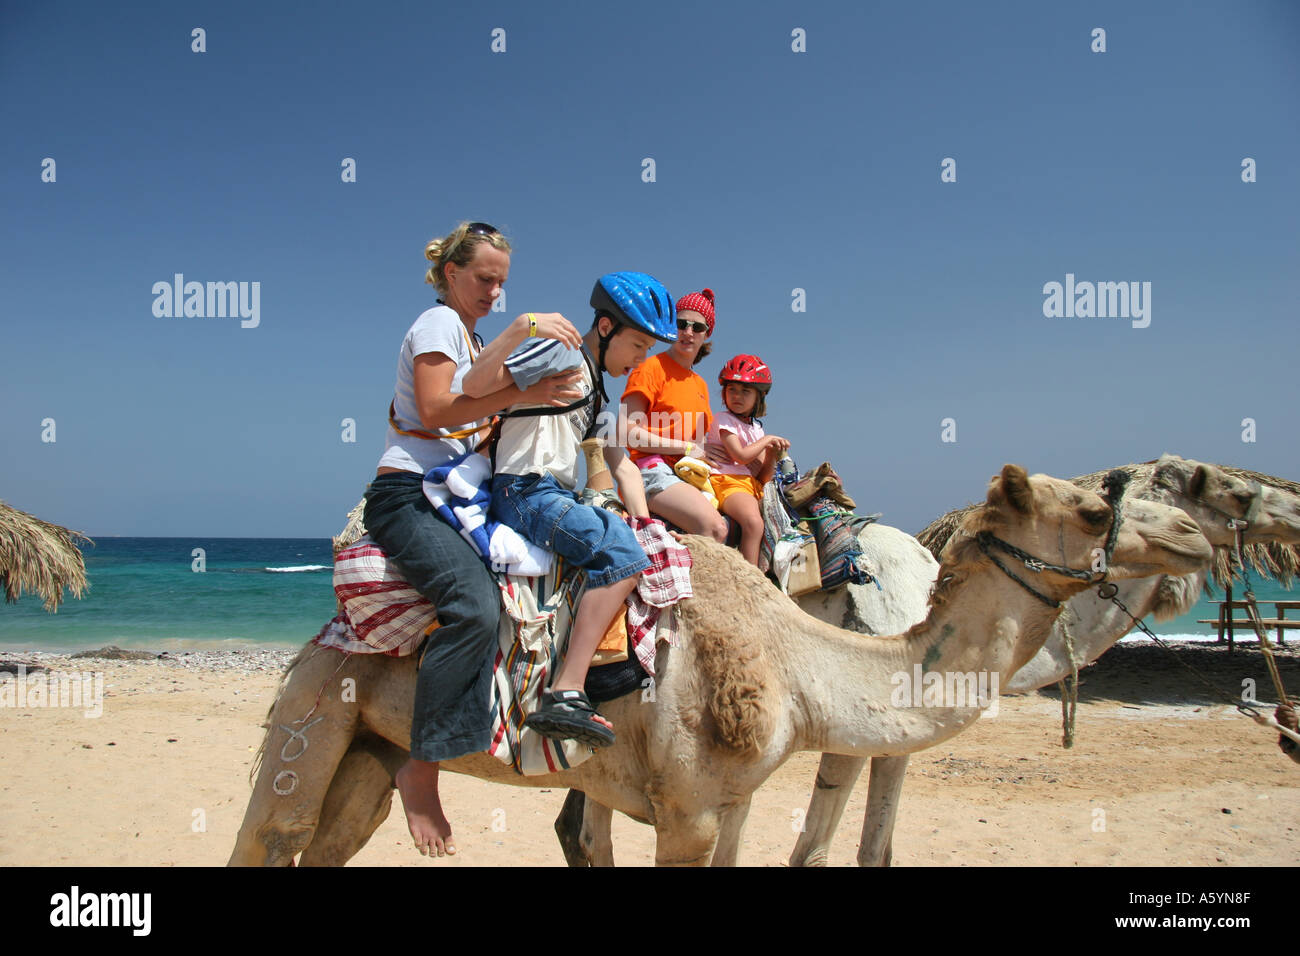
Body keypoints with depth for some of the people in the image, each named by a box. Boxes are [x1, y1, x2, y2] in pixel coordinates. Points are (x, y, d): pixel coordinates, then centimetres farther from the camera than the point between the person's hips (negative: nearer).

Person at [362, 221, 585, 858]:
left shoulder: (472, 335, 25)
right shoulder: (438, 322, -3)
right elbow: (435, 409, -16)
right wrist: (518, 393, -18)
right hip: (406, 493, -10)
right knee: (475, 606, -32)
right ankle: (421, 768, -28)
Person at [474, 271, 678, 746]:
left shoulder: (595, 389, 25)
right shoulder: (559, 351, -3)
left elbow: (621, 464, 22)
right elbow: (473, 386, -14)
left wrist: (645, 524, 10)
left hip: (559, 499, 10)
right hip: (525, 491, -10)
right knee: (623, 552, -29)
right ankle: (565, 692, -36)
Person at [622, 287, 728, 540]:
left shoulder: (700, 385, 24)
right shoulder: (652, 367, 1)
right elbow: (628, 433, -10)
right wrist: (686, 448, -9)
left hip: (688, 476, 8)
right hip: (654, 469, -8)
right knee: (713, 527, -30)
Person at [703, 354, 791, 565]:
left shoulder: (756, 428, 20)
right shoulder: (724, 419, 2)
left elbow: (763, 478, 17)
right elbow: (740, 456, -13)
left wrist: (772, 455, -3)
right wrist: (767, 440, 1)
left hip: (752, 485, 8)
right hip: (727, 481, -8)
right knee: (753, 522, -33)